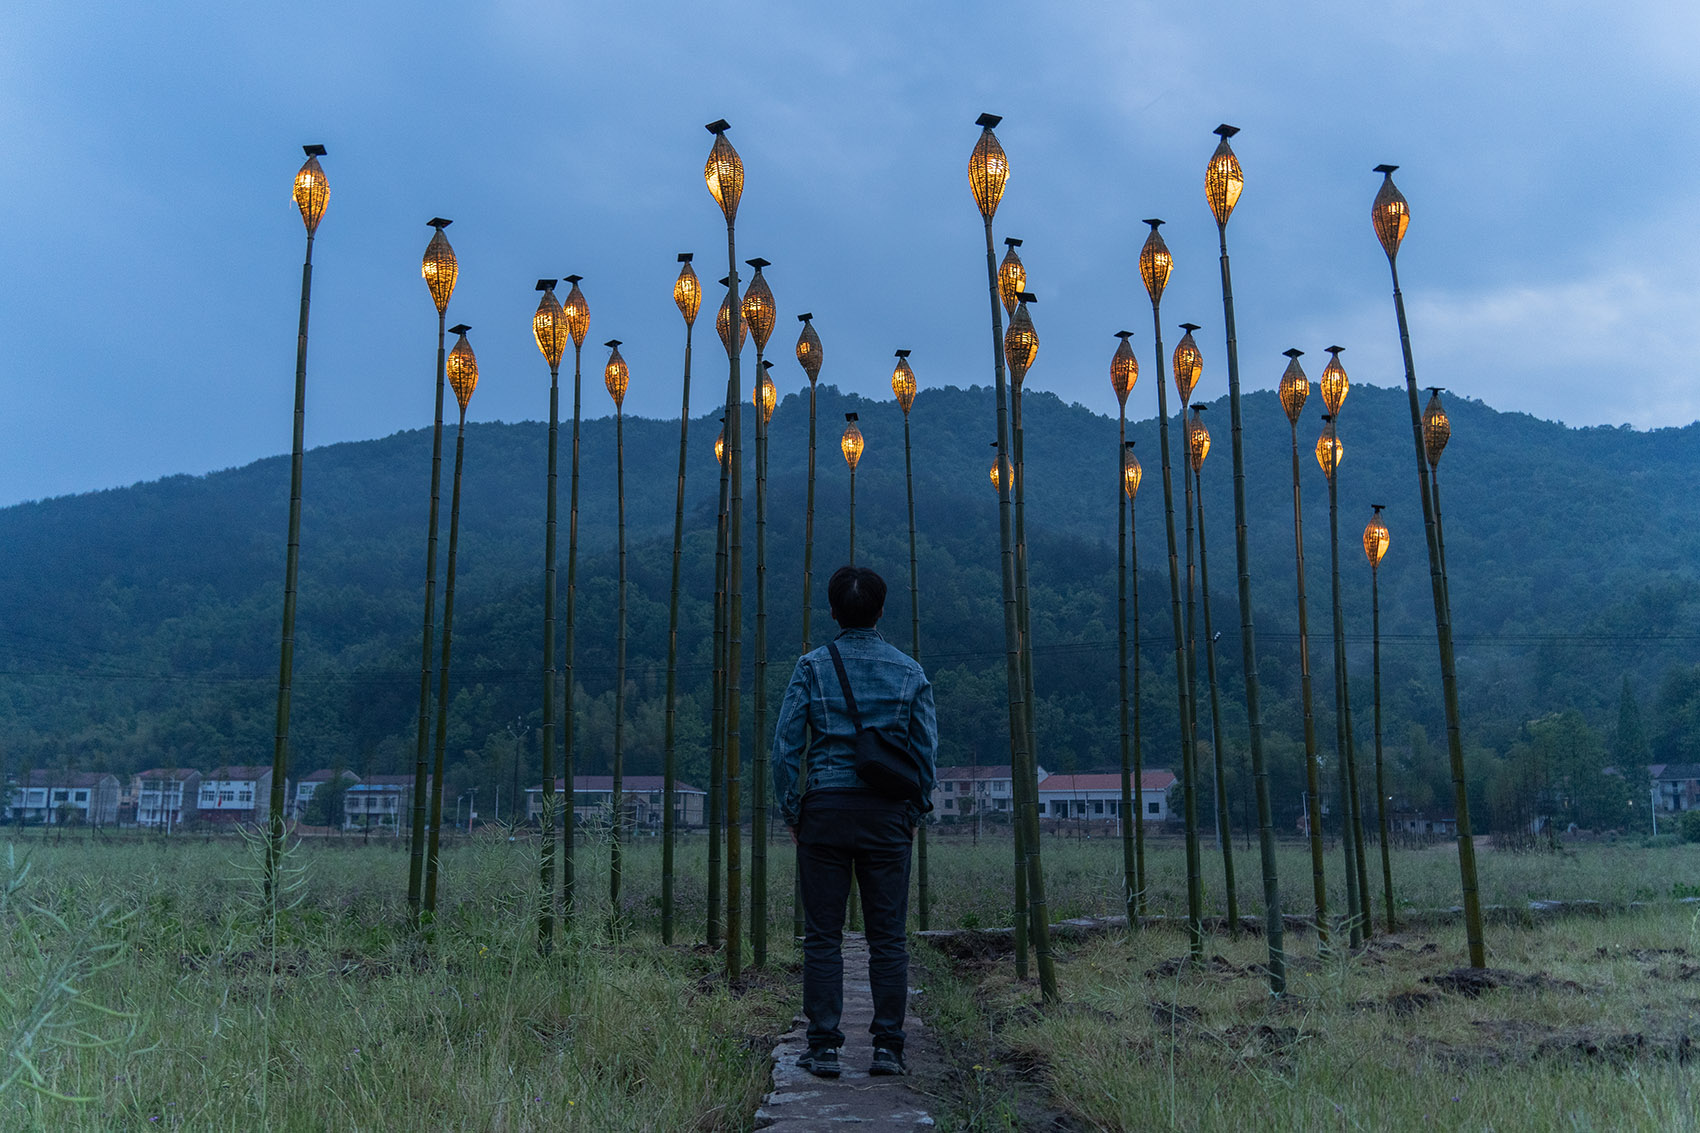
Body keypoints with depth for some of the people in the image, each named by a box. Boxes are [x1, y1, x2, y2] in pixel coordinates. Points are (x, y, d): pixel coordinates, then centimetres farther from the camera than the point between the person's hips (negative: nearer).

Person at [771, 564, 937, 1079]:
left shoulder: (812, 666, 0)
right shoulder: (909, 670, 5)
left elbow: (786, 744, -3)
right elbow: (926, 749, 5)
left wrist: (791, 812, 5)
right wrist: (914, 812, 13)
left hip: (825, 808, -1)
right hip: (887, 812, 1)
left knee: (823, 936, 4)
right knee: (888, 936, 6)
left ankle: (824, 1047, 5)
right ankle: (888, 1046, 6)